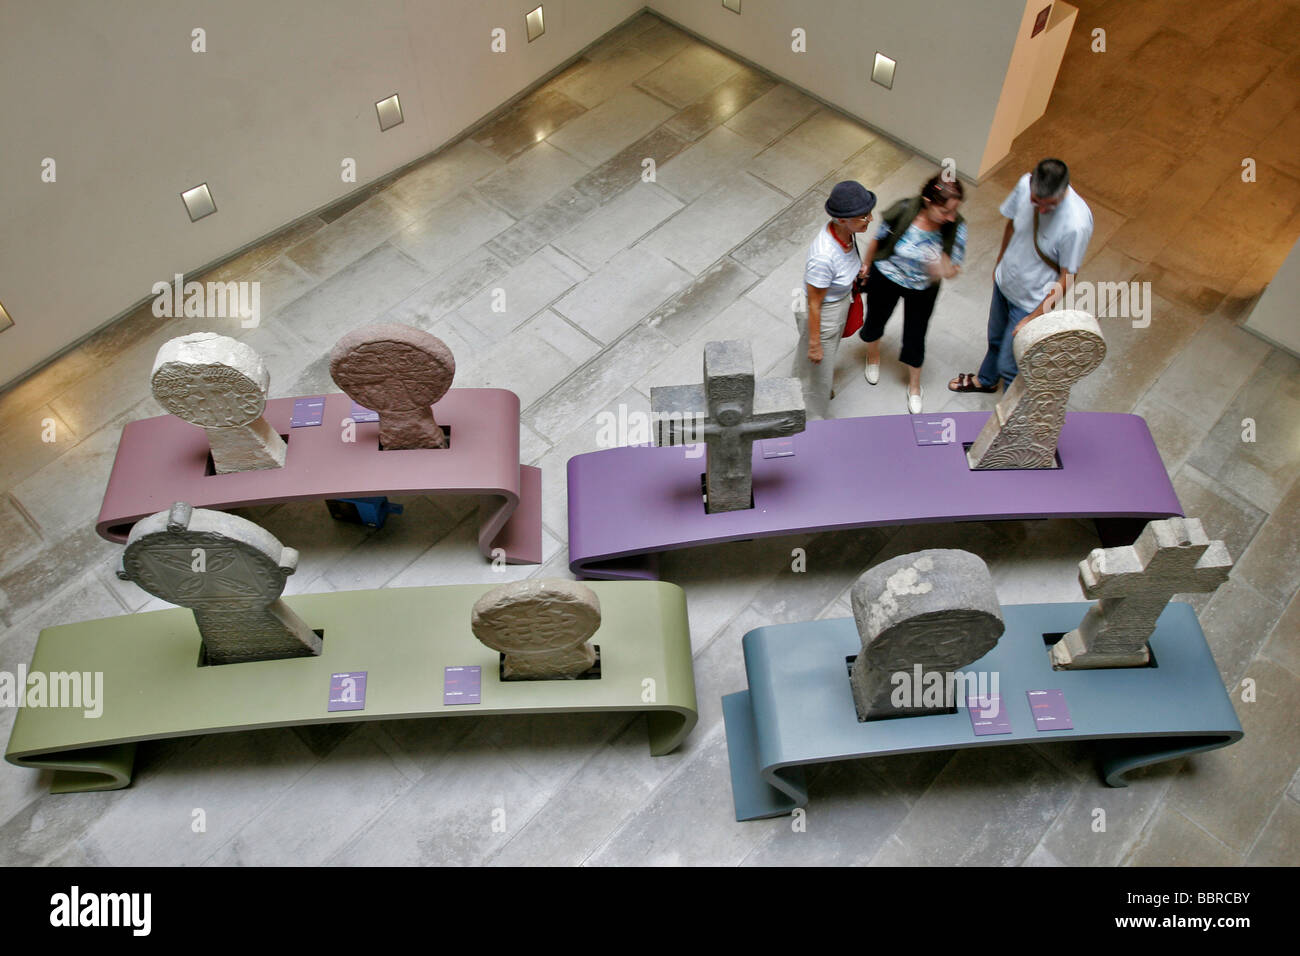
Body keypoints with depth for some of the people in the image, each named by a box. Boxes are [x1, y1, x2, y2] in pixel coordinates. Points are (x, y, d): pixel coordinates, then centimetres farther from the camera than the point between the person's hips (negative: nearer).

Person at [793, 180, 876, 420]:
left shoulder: (844, 232, -17)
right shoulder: (823, 256, -41)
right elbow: (814, 304, -28)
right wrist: (814, 343, -17)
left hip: (840, 303, 8)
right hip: (821, 316, -8)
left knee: (830, 353, 36)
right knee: (817, 370, 18)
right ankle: (813, 421, 45)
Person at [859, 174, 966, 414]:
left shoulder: (956, 228, -28)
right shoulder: (902, 213, -32)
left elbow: (954, 269, -17)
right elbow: (878, 240, -11)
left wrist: (944, 269, -42)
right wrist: (867, 265, 6)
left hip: (923, 289, 1)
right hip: (886, 279, 0)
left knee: (915, 337, 15)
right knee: (875, 321, 24)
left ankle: (914, 385, 45)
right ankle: (873, 357, 61)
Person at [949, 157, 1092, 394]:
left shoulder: (1077, 224, -37)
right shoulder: (1026, 184, -21)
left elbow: (1067, 277, -23)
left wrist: (1035, 317, -21)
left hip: (1031, 301, -6)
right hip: (1004, 282, 6)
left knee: (1009, 365, 7)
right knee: (995, 339, 32)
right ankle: (986, 380, 61)